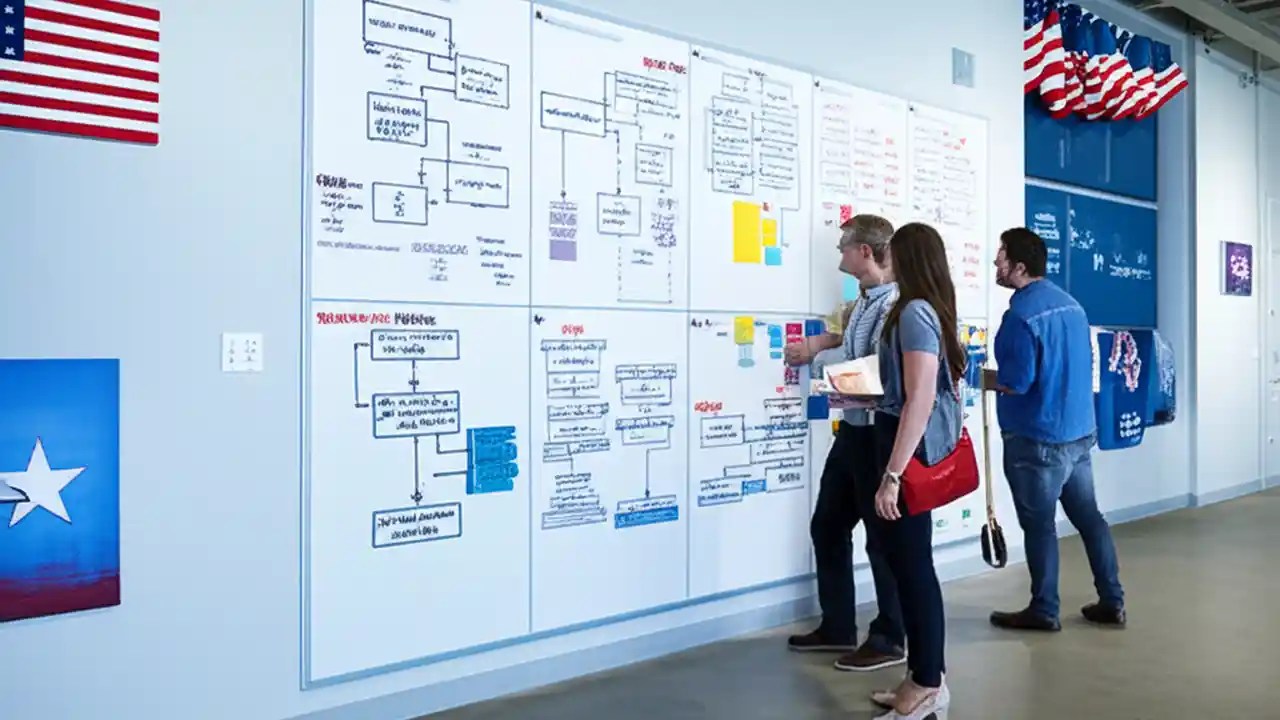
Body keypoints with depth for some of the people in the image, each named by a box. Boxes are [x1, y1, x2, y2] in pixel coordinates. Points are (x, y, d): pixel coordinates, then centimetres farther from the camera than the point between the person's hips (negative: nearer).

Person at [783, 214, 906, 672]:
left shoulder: (895, 305, -19)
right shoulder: (864, 301, 10)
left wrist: (816, 357, -14)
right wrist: (826, 342, 6)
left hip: (877, 434, -9)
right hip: (851, 429, 9)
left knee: (882, 536, 5)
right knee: (827, 527, 16)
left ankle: (889, 641, 21)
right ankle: (837, 628, 30)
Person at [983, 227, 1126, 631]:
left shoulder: (1021, 314, -18)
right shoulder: (1070, 303, 10)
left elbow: (1016, 381, -22)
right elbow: (1082, 364, 16)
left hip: (1037, 437, -9)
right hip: (1079, 430, 9)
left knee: (1038, 524, 3)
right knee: (1087, 514, 14)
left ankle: (1044, 611, 13)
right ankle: (1112, 602, 21)